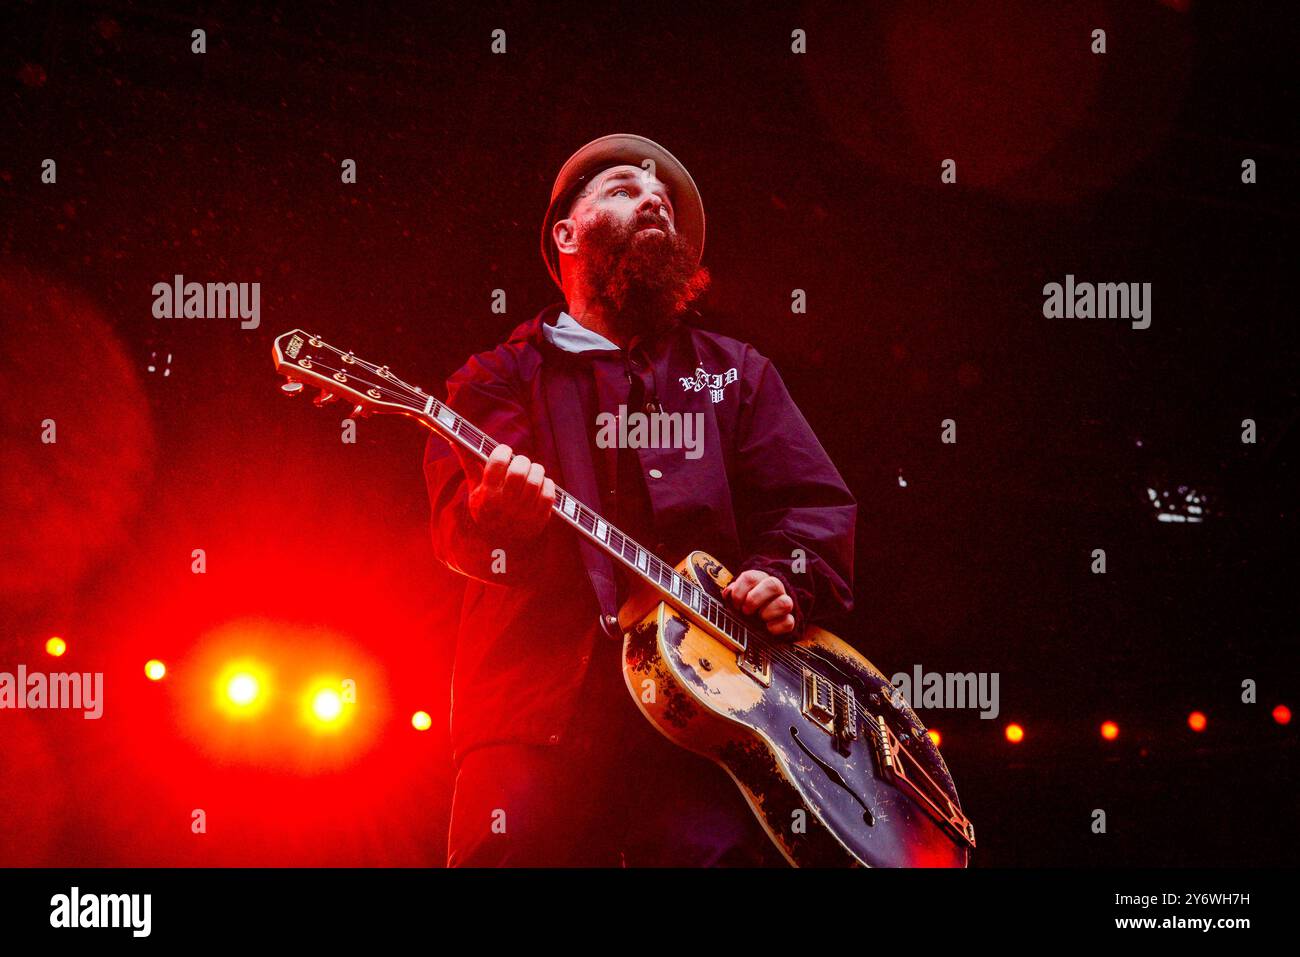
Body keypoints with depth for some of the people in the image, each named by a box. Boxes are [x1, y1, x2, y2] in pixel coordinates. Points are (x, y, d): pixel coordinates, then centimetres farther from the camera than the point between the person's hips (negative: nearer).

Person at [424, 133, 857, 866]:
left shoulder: (737, 373, 25)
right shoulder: (500, 379, 16)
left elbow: (817, 503, 17)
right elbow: (454, 521, 0)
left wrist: (786, 579, -4)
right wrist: (493, 514, -24)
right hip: (536, 725, -1)